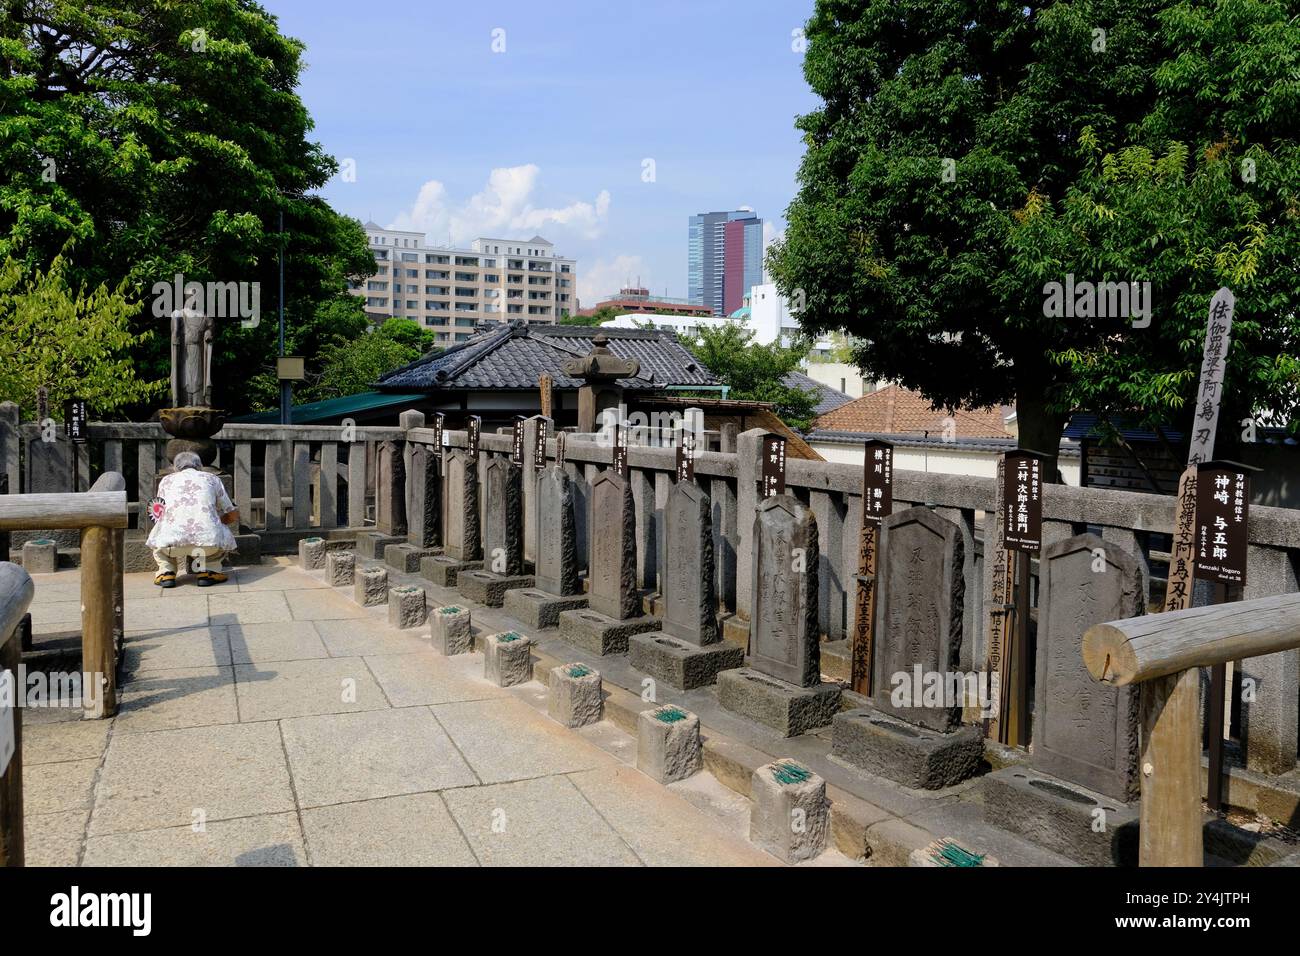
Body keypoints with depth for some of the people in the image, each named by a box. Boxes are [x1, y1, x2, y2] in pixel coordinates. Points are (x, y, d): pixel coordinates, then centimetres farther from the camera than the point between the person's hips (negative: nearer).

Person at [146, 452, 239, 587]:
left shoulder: (166, 481, 24)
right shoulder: (212, 478, 22)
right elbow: (234, 516, 29)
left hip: (171, 544, 1)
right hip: (208, 543, -1)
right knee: (225, 536, 32)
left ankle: (166, 572, 17)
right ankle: (208, 571, 13)